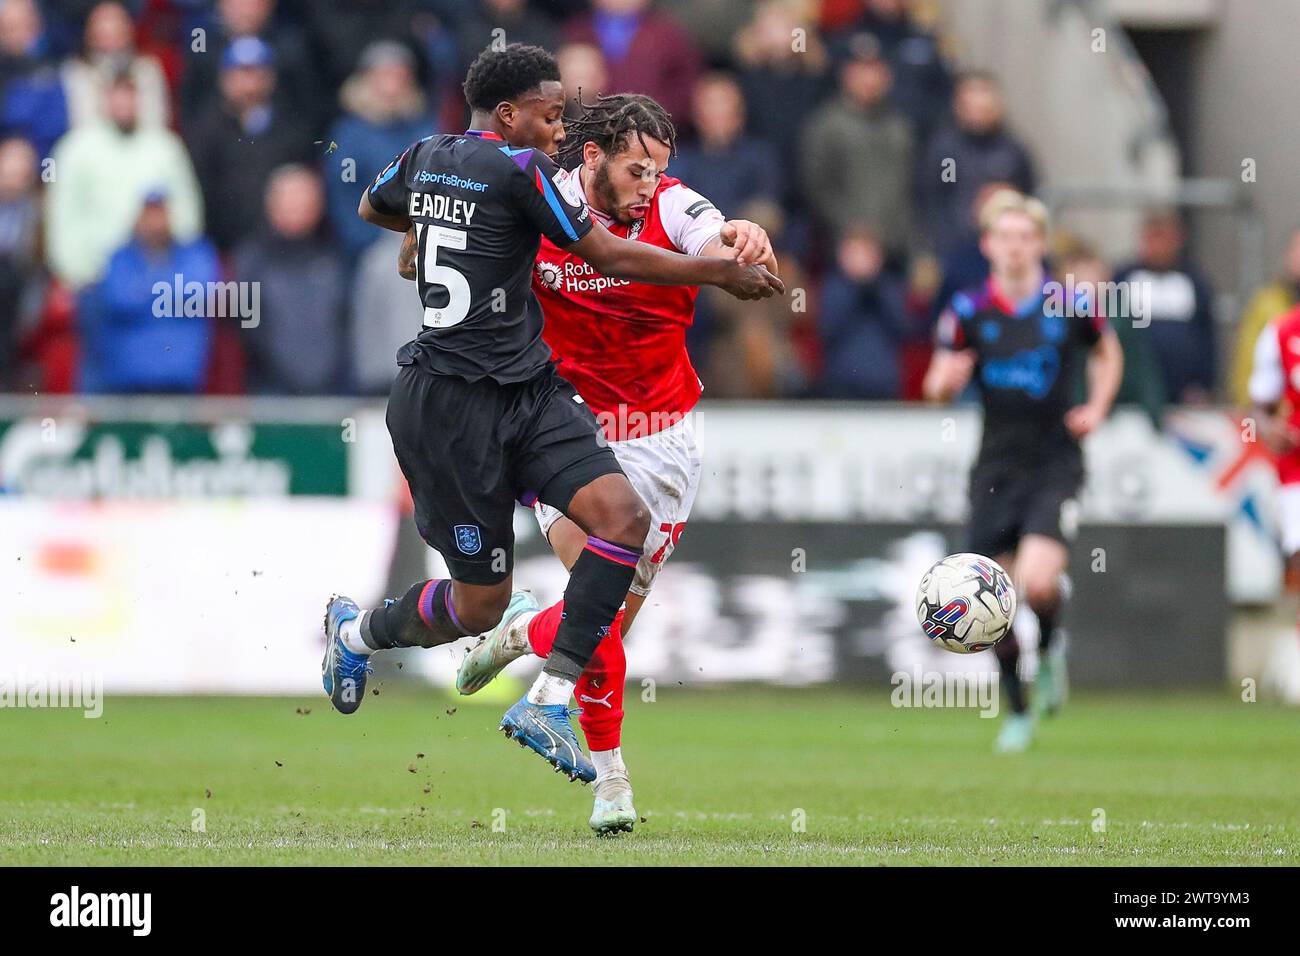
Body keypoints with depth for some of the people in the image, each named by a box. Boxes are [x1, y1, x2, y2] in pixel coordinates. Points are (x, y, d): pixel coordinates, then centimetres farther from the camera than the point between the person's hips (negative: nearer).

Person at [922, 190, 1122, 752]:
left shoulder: (1070, 305, -3)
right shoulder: (968, 312, -2)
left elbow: (1107, 352, 17)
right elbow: (937, 388, 4)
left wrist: (1097, 407, 2)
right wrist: (946, 382, -20)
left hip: (1055, 465, -2)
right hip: (996, 468, 2)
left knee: (1039, 583, -21)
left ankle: (1049, 652, 13)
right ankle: (1017, 710, 21)